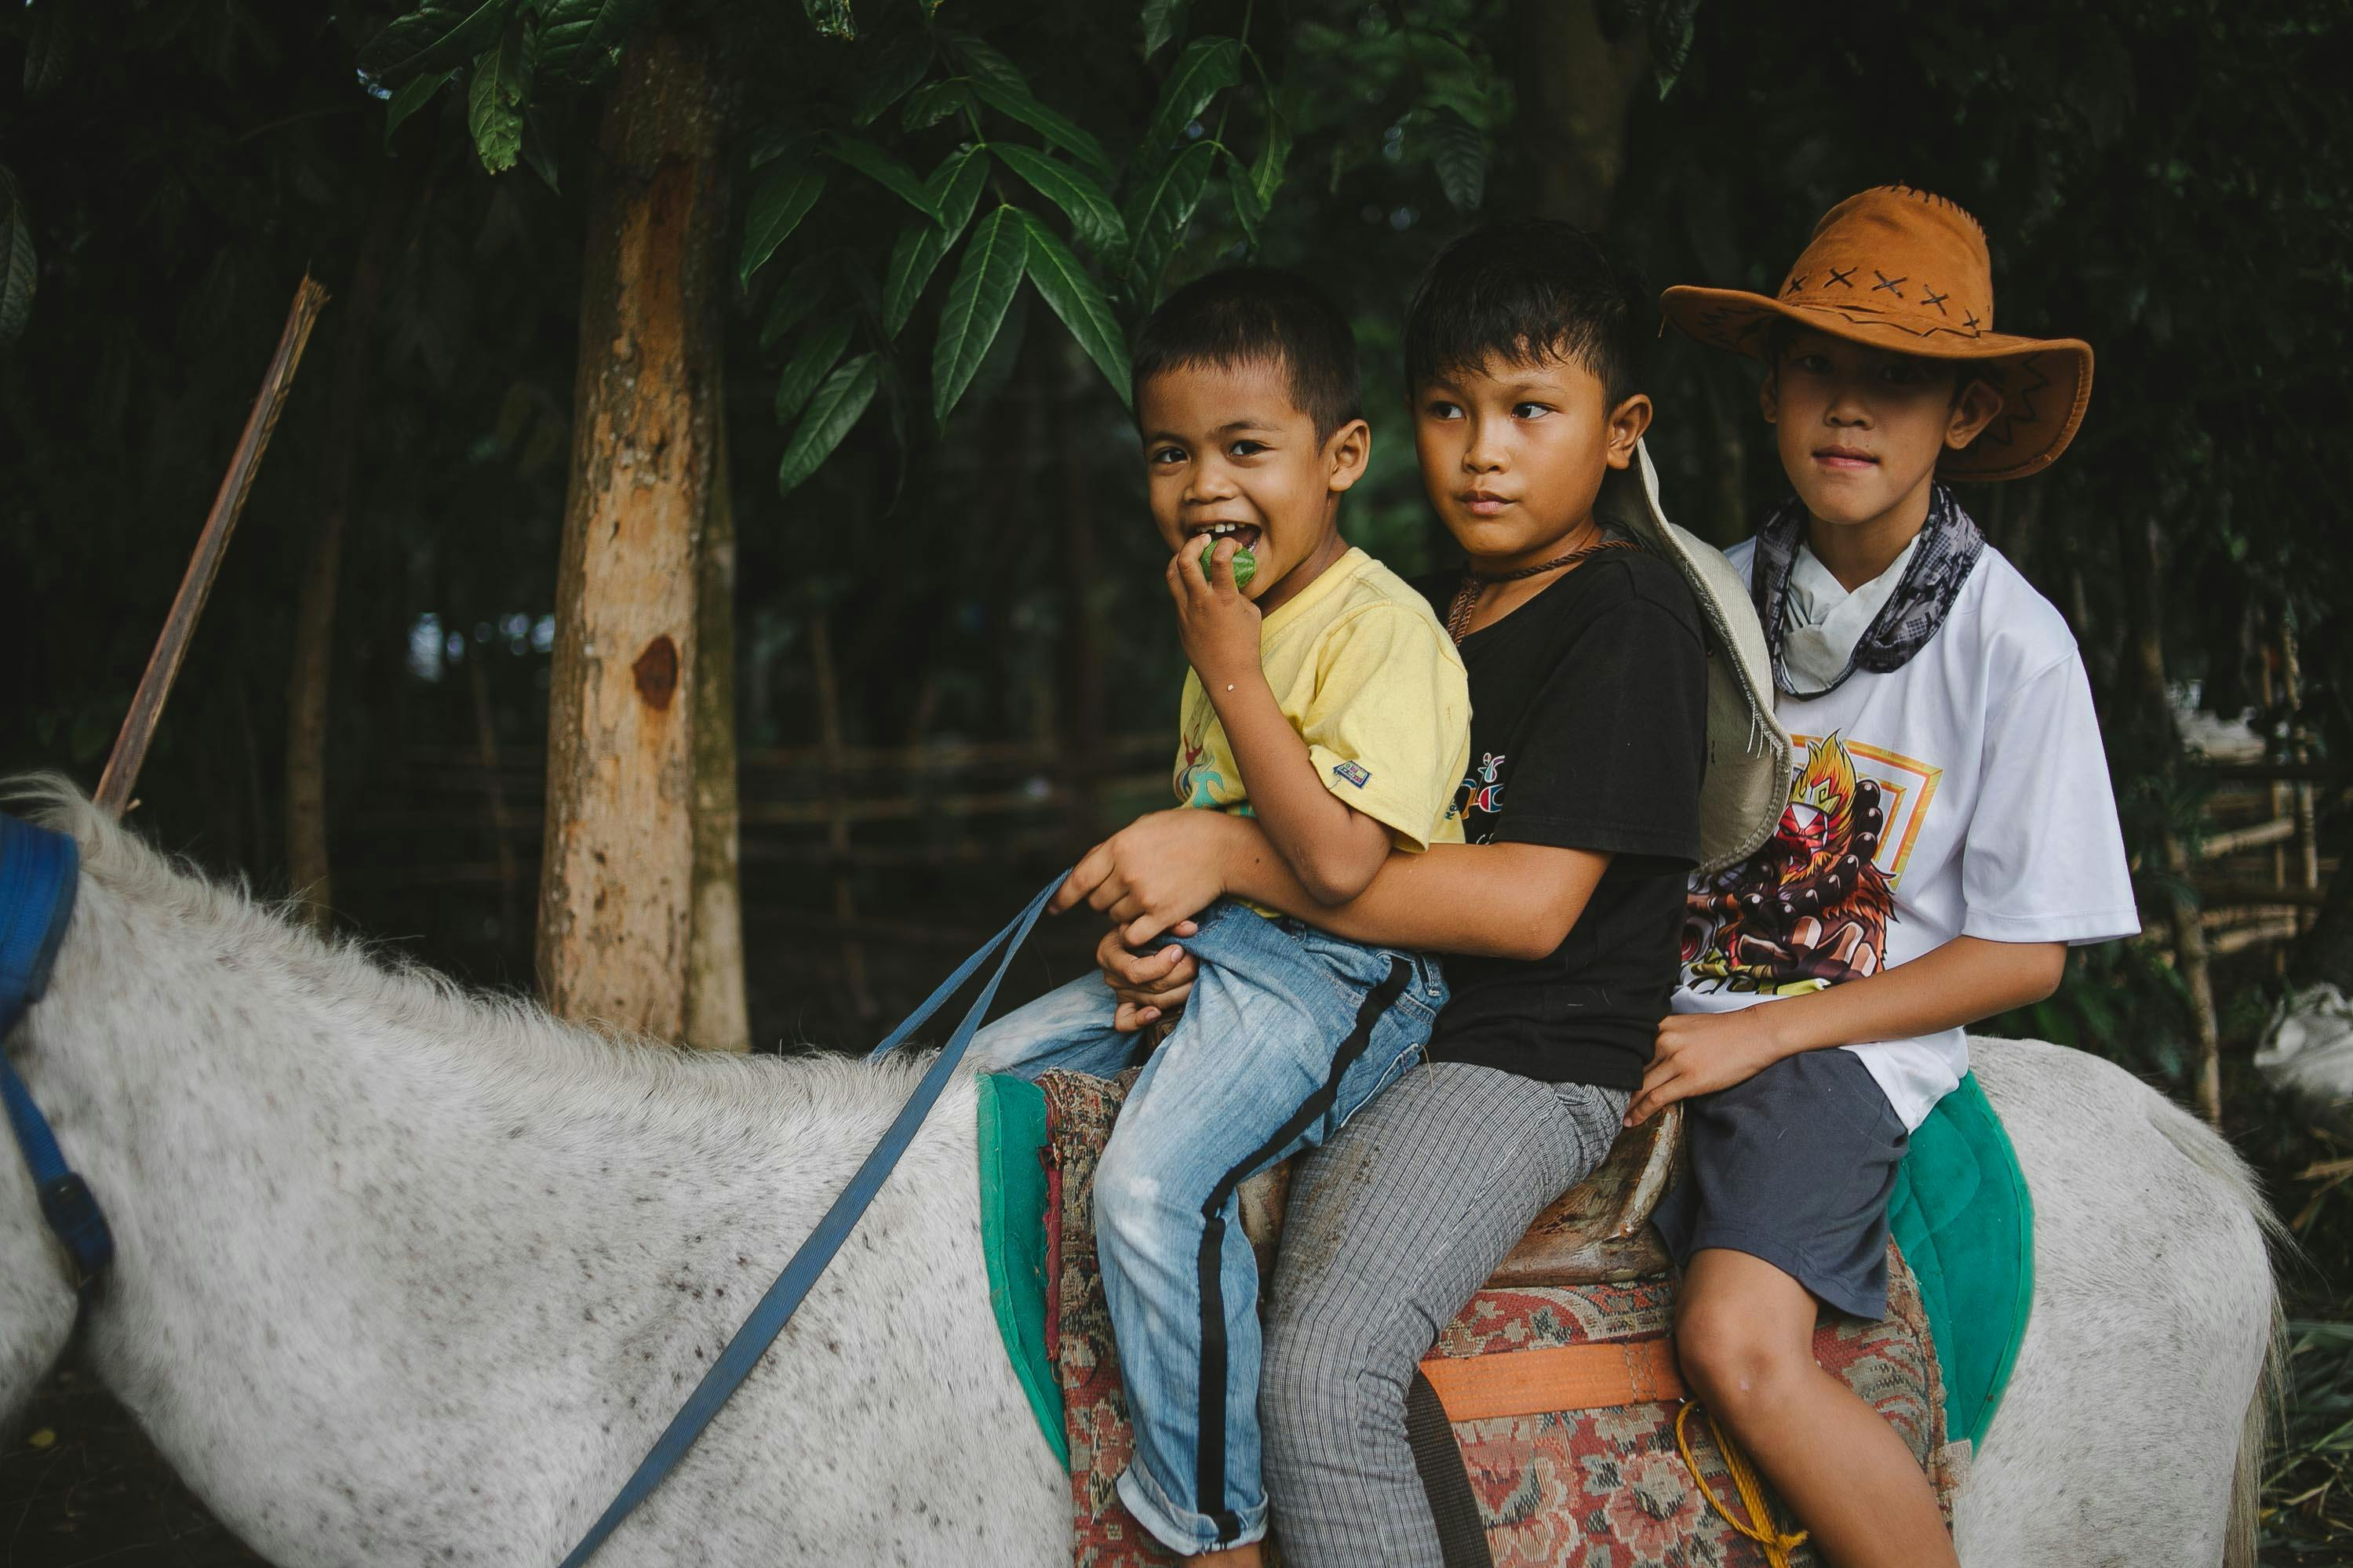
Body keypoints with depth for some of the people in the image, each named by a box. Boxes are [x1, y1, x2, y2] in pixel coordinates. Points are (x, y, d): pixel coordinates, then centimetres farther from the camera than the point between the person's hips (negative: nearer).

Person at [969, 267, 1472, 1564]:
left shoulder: (1382, 631, -17)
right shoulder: (1234, 620, 13)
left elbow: (1335, 860, -27)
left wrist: (1232, 677, -22)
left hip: (1337, 975, -10)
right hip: (1217, 947, 10)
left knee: (1152, 1184, -27)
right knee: (1001, 1069, 13)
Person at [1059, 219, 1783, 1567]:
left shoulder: (1629, 615, -9)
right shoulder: (1433, 612, 17)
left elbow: (1528, 902, -18)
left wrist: (1232, 855, -17)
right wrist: (1177, 932, -3)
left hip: (1529, 1062, -9)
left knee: (1321, 1375, -28)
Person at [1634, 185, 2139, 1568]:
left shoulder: (2011, 647, -3)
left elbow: (2025, 952, -3)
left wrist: (1760, 1036, -10)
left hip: (1844, 1047, -5)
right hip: (1665, 1016, 5)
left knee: (1739, 1341, -29)